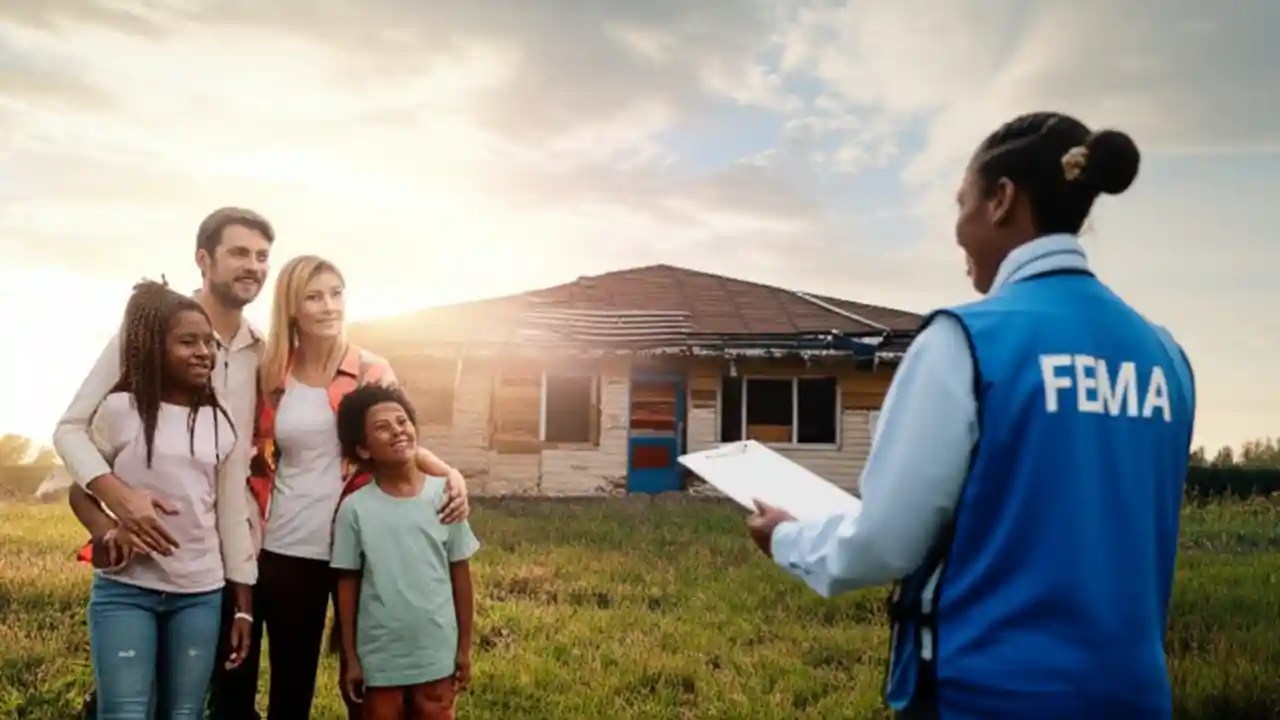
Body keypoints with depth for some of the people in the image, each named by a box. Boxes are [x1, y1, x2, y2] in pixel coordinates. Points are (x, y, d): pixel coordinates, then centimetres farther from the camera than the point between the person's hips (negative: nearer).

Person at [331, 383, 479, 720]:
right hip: (380, 657, 0)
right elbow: (348, 585, -1)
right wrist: (350, 657, 1)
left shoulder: (444, 495, -6)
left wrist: (464, 647, 2)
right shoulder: (355, 508, -8)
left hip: (436, 653, 1)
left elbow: (460, 574, 0)